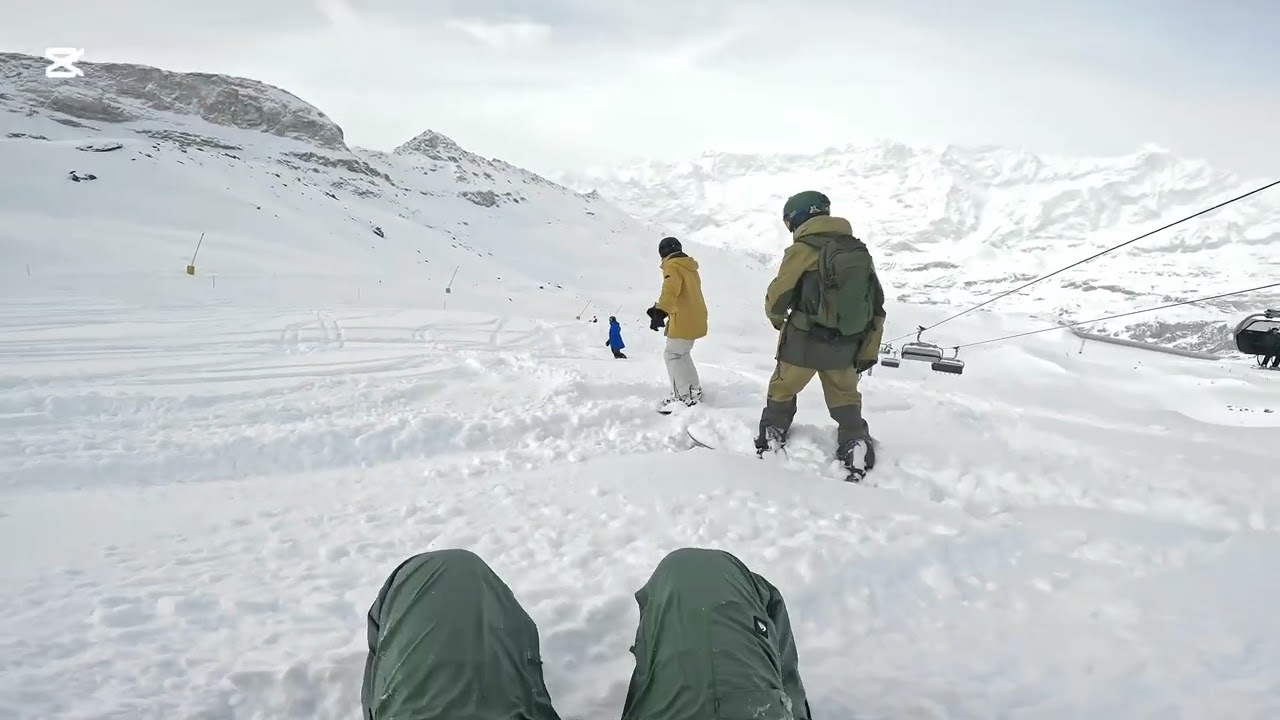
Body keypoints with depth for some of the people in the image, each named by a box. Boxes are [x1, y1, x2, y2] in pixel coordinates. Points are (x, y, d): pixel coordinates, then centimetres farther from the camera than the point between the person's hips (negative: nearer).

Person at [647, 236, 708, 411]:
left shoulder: (672, 267, -10)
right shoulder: (690, 268, 18)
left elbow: (670, 290, -27)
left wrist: (660, 312, -39)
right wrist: (660, 308, 27)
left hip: (683, 320, -9)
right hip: (695, 319, 9)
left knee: (672, 355, -4)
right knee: (682, 354, 22)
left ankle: (683, 398, -7)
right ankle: (695, 391, 26)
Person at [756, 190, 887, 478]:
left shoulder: (803, 249, -11)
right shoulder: (860, 250, 6)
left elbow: (778, 295, -4)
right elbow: (877, 306, 7)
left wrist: (776, 318, 19)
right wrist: (868, 352, 12)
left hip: (805, 341, -4)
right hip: (846, 345, 4)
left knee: (782, 390, 18)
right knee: (845, 399, 20)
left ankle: (770, 443, 28)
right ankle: (857, 451, 14)